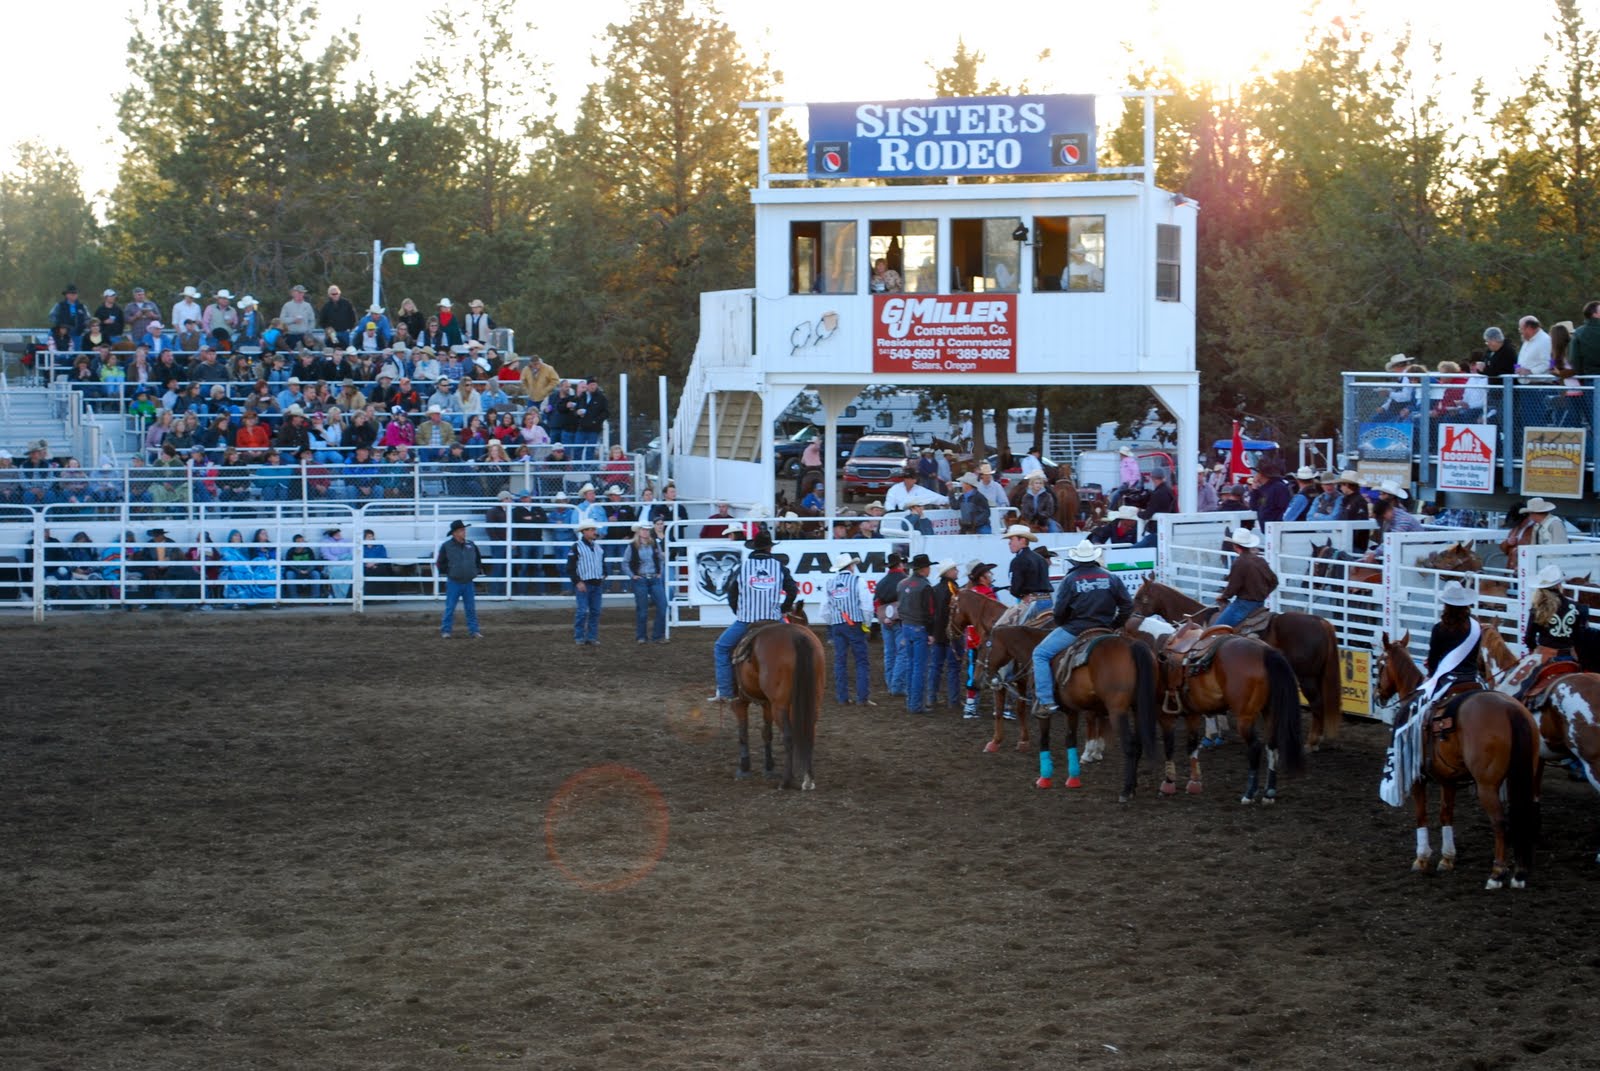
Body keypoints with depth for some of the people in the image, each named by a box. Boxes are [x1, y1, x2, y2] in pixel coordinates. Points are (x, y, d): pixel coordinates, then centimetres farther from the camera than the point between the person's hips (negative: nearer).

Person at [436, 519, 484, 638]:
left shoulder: (471, 545, 4)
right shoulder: (446, 546, -8)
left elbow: (478, 560, 17)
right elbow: (440, 563, -1)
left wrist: (477, 571, 10)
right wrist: (447, 572, -2)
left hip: (468, 582, 3)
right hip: (453, 583, -3)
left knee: (471, 608, 6)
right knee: (450, 608, 2)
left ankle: (474, 630, 12)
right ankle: (446, 630, 10)